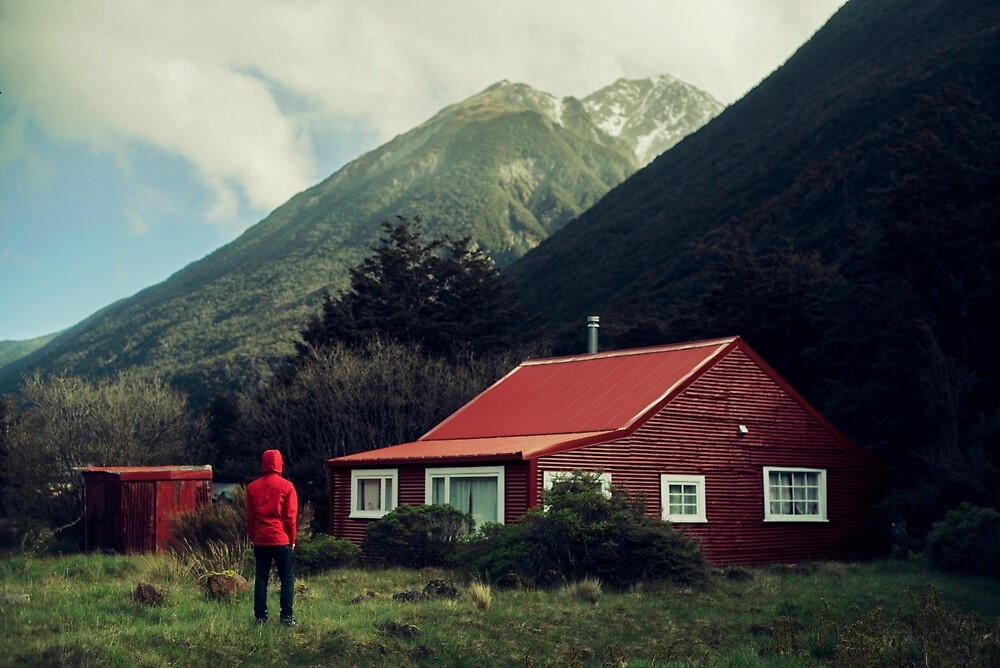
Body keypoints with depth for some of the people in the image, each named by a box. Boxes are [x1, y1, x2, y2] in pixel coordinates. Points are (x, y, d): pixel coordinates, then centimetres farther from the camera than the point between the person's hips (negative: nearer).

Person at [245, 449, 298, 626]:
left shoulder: (252, 487, 3)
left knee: (261, 578, 8)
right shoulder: (286, 486, -6)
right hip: (281, 540, -3)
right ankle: (287, 616, -3)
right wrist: (292, 539, 5)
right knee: (287, 578, 3)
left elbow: (249, 516, 7)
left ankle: (260, 616, 7)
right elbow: (291, 516, -4)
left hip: (260, 540, 3)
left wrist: (252, 537, 15)